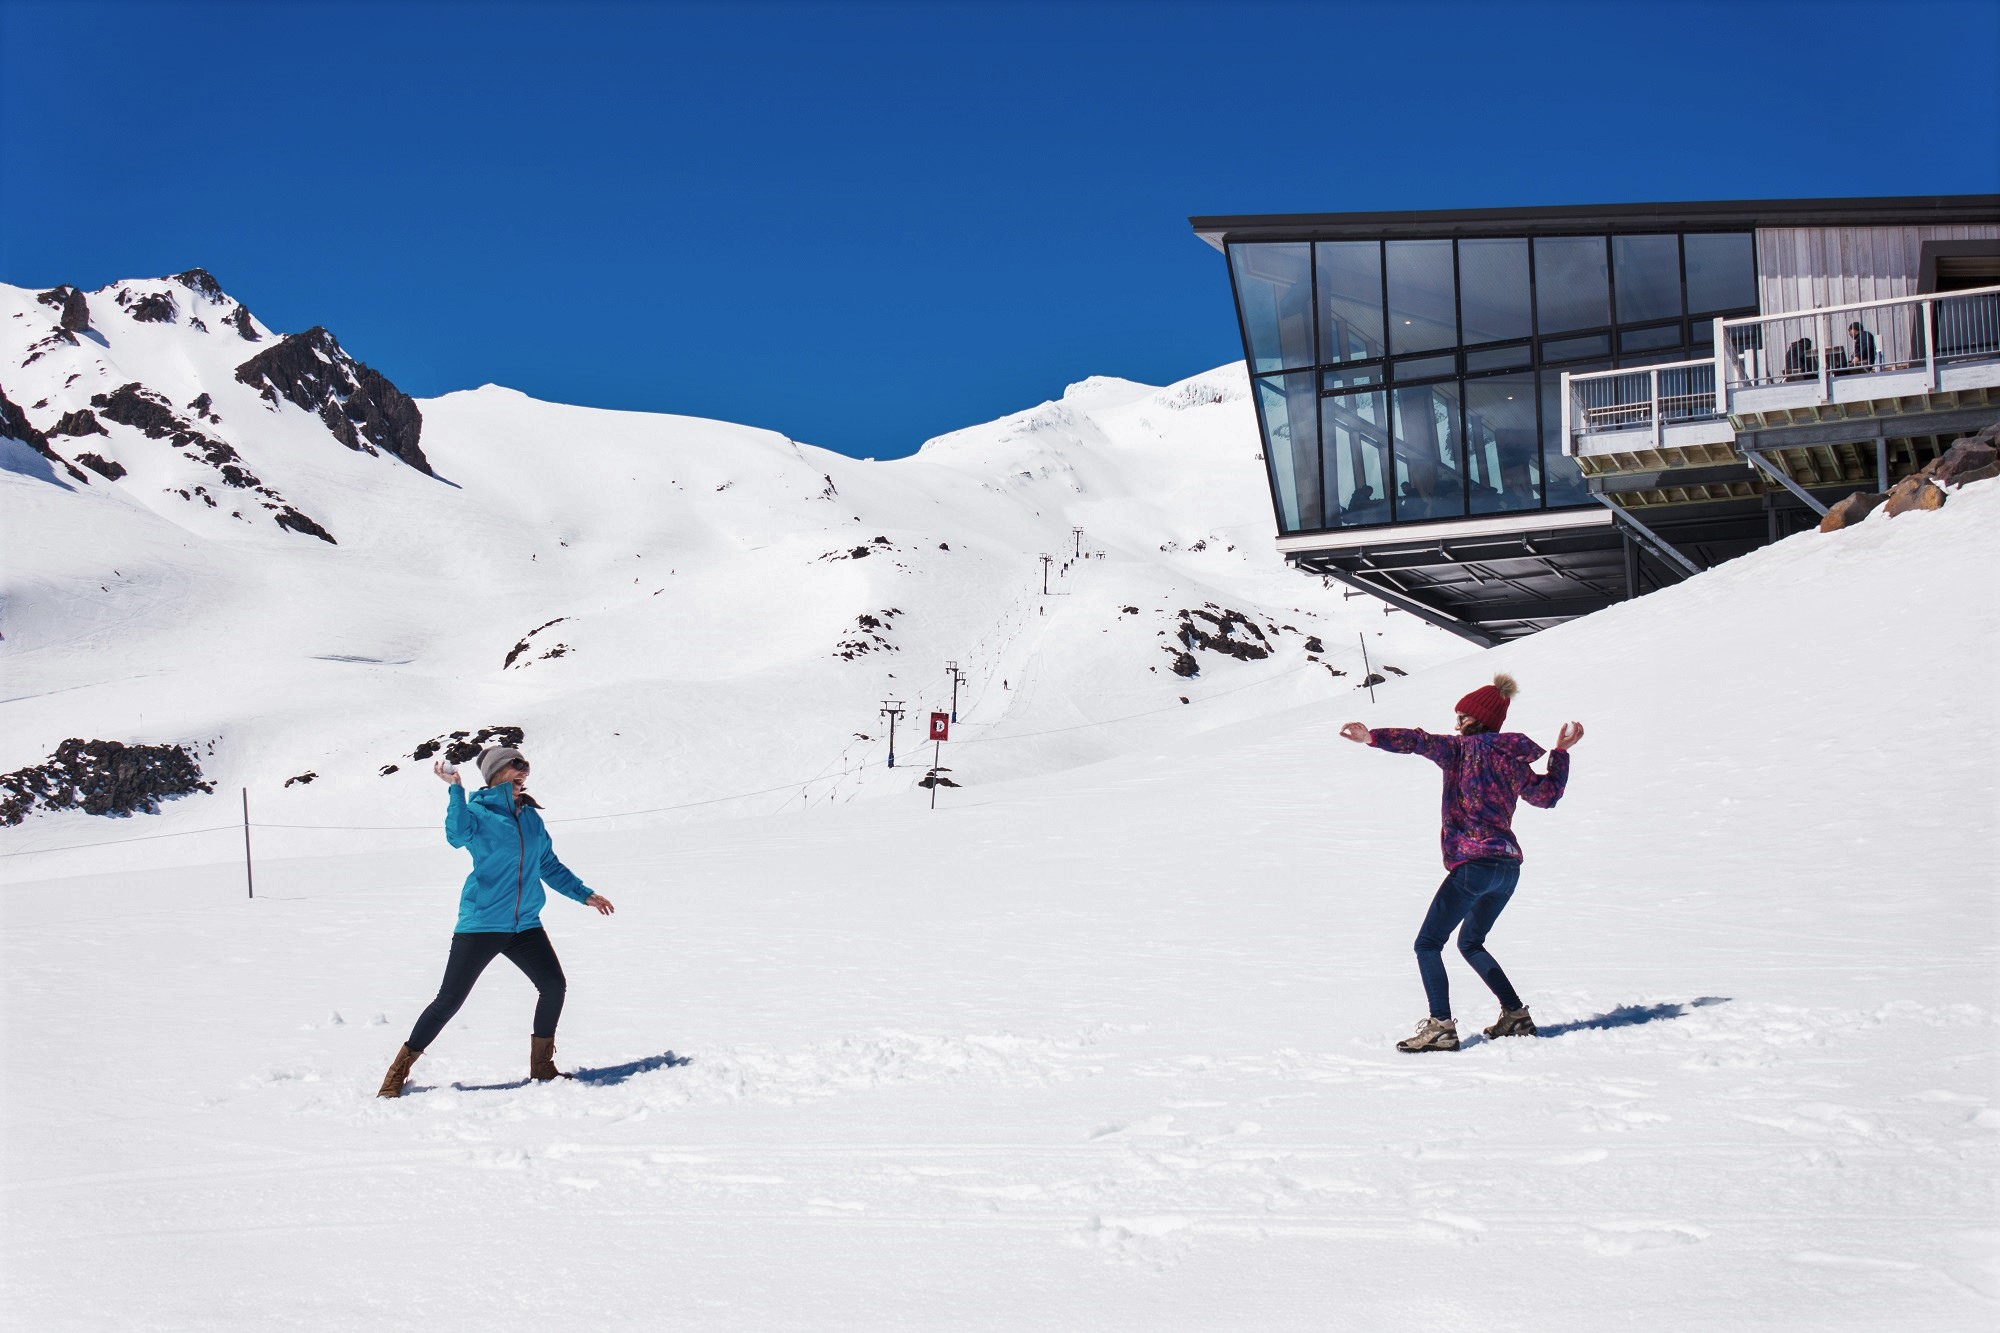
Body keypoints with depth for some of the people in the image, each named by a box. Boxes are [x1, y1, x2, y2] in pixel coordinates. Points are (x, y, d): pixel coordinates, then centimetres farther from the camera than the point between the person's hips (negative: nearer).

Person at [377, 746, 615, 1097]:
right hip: (481, 922, -5)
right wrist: (455, 788, -30)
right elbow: (458, 835, -27)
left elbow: (549, 866, 23)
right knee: (449, 1000, -5)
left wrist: (584, 894, 22)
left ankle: (542, 1066, 15)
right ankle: (399, 1071, 7)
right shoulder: (478, 811, -4)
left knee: (553, 985, -3)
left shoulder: (531, 817, 13)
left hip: (525, 924, 6)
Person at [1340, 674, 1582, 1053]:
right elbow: (1549, 794, 27)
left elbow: (1420, 742, -21)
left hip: (1473, 863, -8)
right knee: (1471, 943, 26)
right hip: (1509, 866, 8)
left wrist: (1373, 737, -30)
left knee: (1428, 944, -2)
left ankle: (1441, 1027, -15)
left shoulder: (1463, 749, -5)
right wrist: (1562, 752, 38)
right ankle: (1516, 1015, 23)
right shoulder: (1516, 760, 13)